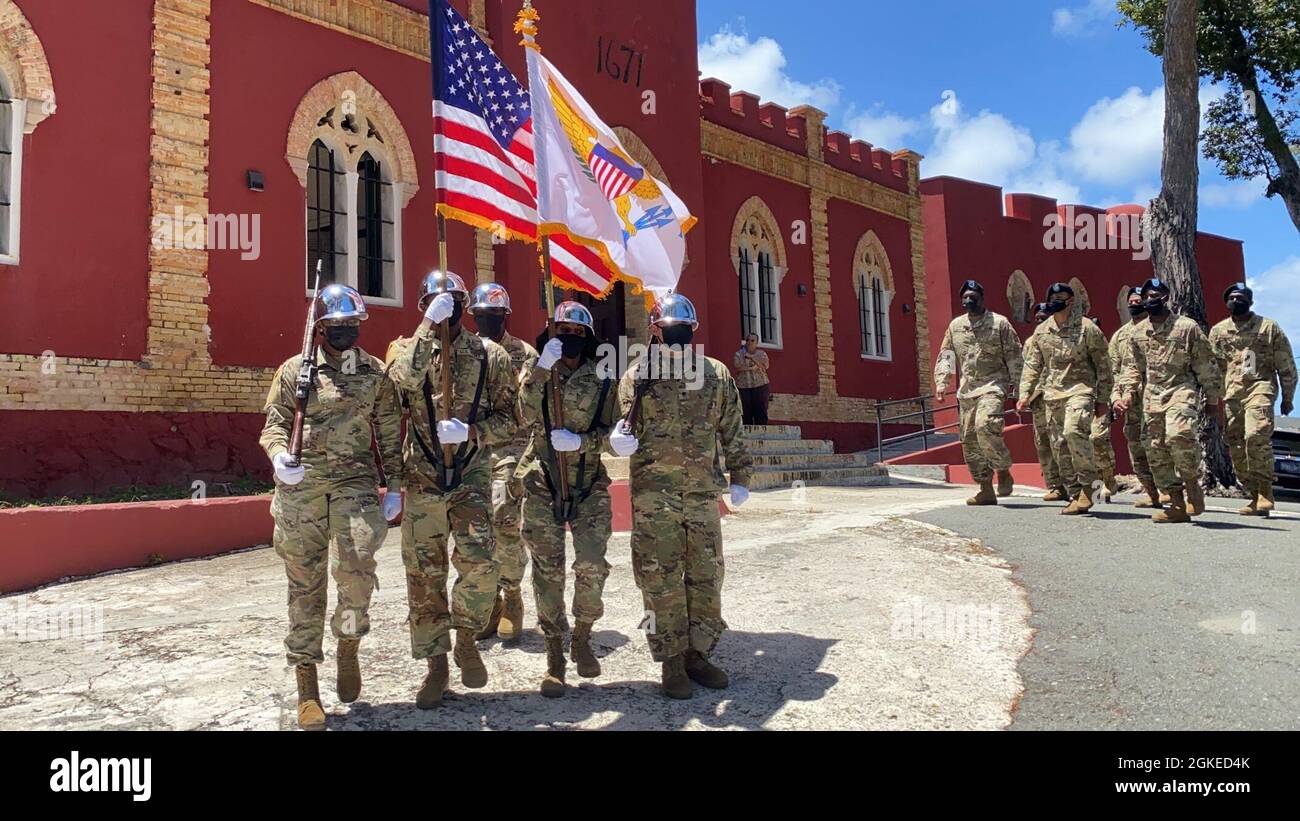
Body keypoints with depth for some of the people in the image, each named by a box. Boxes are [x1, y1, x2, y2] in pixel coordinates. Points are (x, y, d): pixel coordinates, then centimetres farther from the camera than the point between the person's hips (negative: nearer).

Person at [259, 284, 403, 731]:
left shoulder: (375, 373, 10)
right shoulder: (295, 370, 8)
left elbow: (390, 433, 12)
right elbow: (274, 424, 6)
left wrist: (395, 485, 7)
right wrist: (279, 455, -15)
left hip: (355, 479, 0)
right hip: (301, 484, 0)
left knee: (356, 566, -18)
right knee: (305, 581, 3)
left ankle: (349, 646, 12)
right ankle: (306, 686, 12)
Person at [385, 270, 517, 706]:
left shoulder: (490, 355, 3)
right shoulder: (406, 348, 5)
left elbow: (508, 417, 3)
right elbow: (405, 378, -19)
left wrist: (472, 431, -14)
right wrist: (429, 324, -21)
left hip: (471, 474, -1)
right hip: (421, 477, 1)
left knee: (479, 563, -16)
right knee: (424, 573, 5)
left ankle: (467, 638, 11)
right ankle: (436, 665, 20)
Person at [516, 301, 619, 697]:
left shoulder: (602, 379, 6)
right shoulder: (536, 372, 5)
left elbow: (610, 431, 2)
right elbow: (528, 417, -13)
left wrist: (581, 441, -17)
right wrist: (542, 368, -23)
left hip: (589, 485, 0)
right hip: (542, 486, 0)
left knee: (592, 566, -8)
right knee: (548, 570, 1)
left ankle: (582, 639, 17)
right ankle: (554, 658, 12)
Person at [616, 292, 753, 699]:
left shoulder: (717, 374, 10)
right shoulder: (638, 375, 2)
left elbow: (732, 431, 15)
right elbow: (626, 426, -1)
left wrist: (740, 478, 12)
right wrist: (622, 438, -25)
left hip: (704, 492, 3)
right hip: (654, 493, -3)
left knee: (707, 577, 8)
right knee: (661, 579, 0)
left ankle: (698, 653, 22)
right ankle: (671, 661, 12)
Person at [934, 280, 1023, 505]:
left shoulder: (999, 323, 2)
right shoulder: (955, 326, 14)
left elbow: (1014, 356, 1)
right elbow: (946, 355, 14)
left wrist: (1016, 386, -4)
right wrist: (941, 382, 1)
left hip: (993, 385, -5)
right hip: (966, 389, 5)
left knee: (985, 426, -27)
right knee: (969, 440, 3)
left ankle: (1003, 470, -4)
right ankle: (986, 490, 11)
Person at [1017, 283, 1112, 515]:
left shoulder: (1087, 328, -2)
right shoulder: (1041, 331, 11)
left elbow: (1103, 365, 1)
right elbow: (1032, 365, 14)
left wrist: (1103, 399, -1)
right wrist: (1024, 394, 3)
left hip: (1080, 389, -5)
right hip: (1053, 394, 5)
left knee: (1074, 430, -28)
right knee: (1061, 446, 5)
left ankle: (1088, 483, -10)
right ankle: (1076, 497, 14)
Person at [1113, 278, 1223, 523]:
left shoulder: (1187, 327, -2)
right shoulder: (1137, 333, 11)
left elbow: (1207, 366, 2)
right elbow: (1134, 367, 17)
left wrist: (1211, 398, 3)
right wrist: (1127, 393, 3)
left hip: (1181, 389, -5)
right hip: (1152, 395, 5)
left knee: (1179, 434, -30)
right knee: (1155, 448, 1)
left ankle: (1192, 483, -5)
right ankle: (1177, 505, 10)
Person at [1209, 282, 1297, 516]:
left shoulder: (1269, 327, 6)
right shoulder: (1218, 331, 13)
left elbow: (1286, 366, 8)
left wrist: (1288, 398, 7)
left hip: (1260, 388, -4)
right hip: (1231, 392, 4)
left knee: (1256, 436, -23)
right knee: (1236, 445, 2)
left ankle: (1265, 493, -15)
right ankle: (1254, 496, 13)